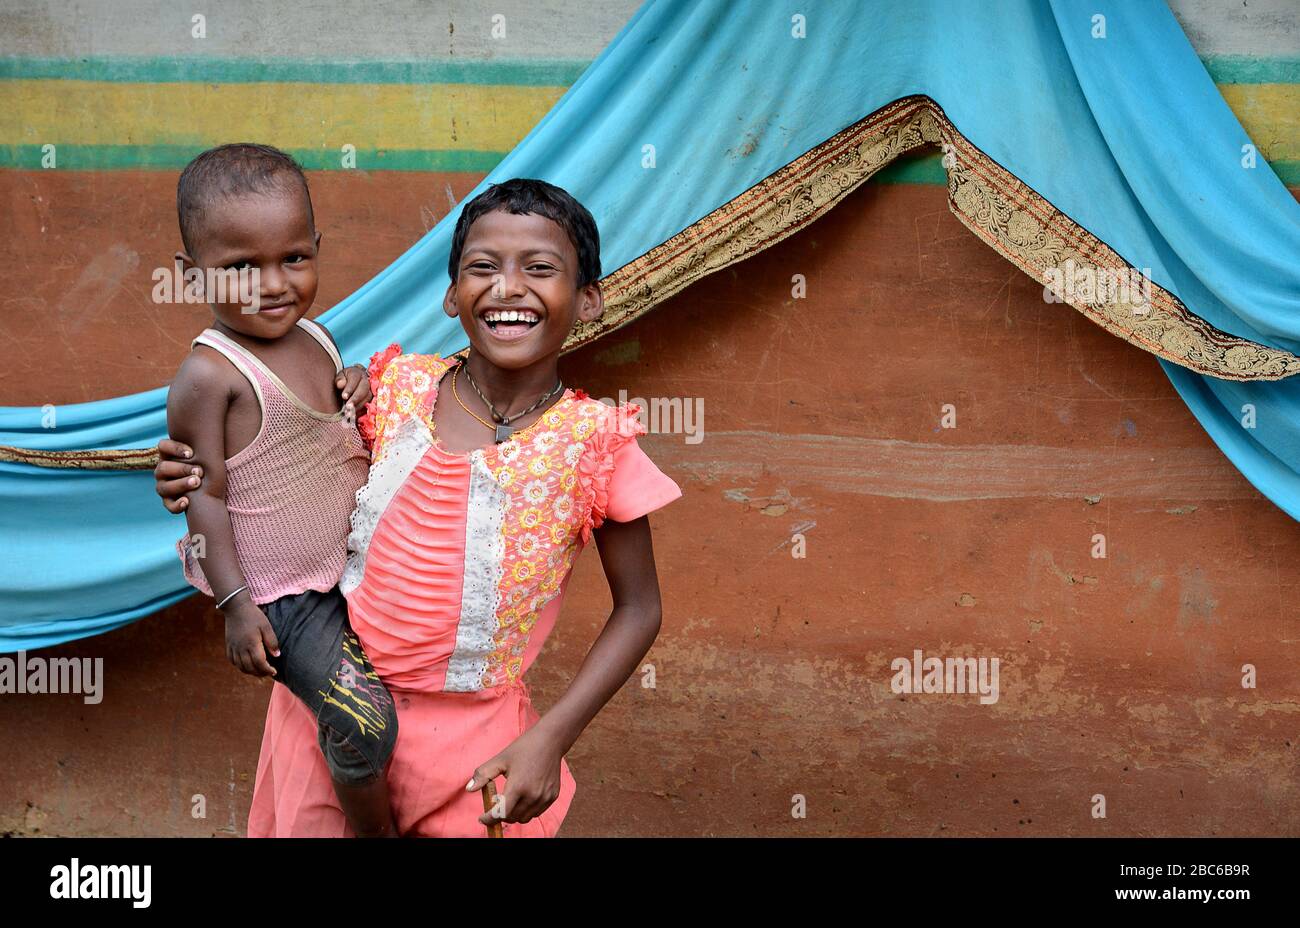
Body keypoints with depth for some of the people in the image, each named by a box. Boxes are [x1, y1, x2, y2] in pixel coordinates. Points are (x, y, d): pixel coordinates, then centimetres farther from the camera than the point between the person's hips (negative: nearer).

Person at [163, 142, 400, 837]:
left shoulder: (316, 338, 2)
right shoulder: (209, 376, -20)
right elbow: (205, 496, -17)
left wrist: (360, 394, -3)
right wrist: (235, 605, -18)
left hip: (349, 564, 8)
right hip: (279, 596, -8)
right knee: (363, 721, -16)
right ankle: (376, 831, 11)